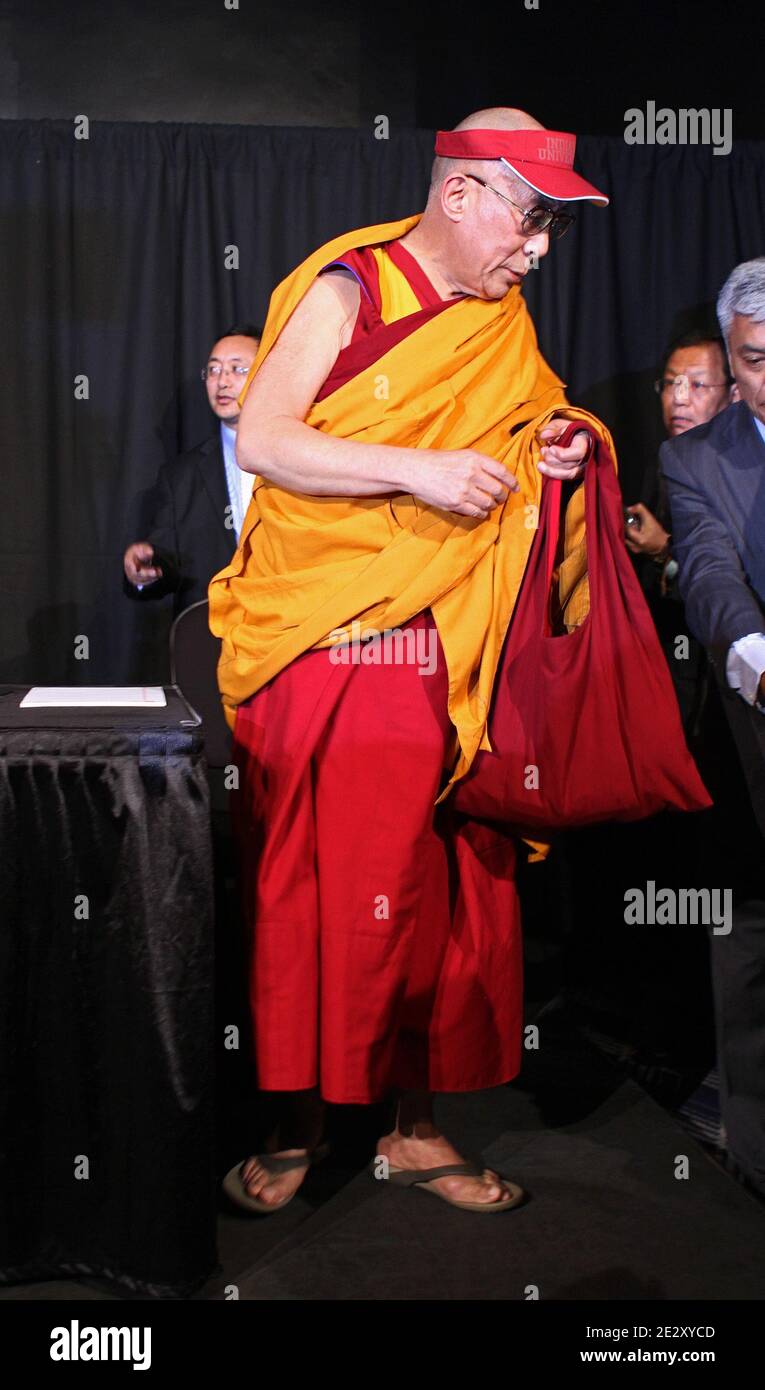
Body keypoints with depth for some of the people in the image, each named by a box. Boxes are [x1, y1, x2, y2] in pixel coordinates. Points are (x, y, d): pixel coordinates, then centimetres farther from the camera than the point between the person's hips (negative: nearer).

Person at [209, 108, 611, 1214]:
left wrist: (553, 441, 4)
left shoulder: (504, 328, 15)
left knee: (440, 884, 7)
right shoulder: (349, 288, -3)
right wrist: (420, 471, -19)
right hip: (320, 644, -5)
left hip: (445, 655, 6)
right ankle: (298, 1123, 17)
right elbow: (260, 441, -12)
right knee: (306, 884, 1)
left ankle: (416, 1123, 21)